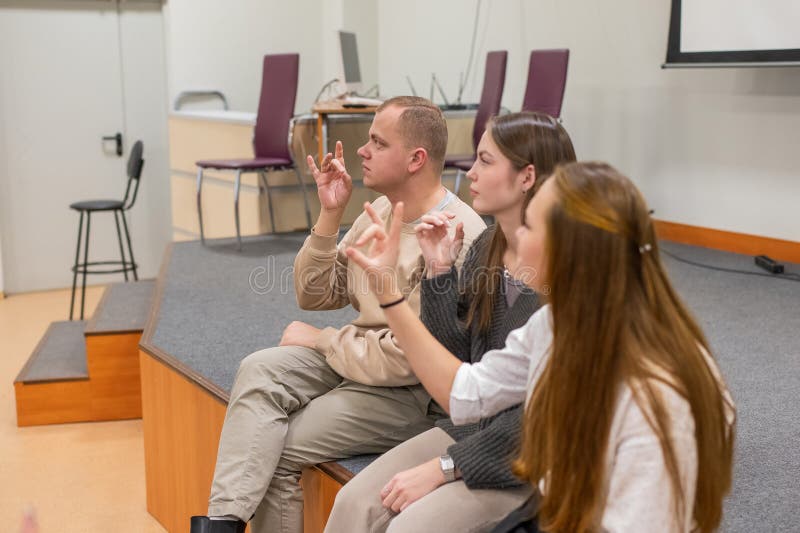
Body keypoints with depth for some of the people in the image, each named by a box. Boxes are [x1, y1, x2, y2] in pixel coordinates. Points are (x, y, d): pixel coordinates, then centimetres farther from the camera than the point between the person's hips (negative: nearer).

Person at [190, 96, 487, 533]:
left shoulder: (457, 240, -23)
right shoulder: (380, 210, 4)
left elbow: (405, 360, -24)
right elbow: (314, 296, 7)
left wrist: (318, 340, -10)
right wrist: (329, 215, -7)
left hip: (416, 393, -7)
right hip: (358, 354, 8)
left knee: (278, 449, -15)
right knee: (258, 371, -16)